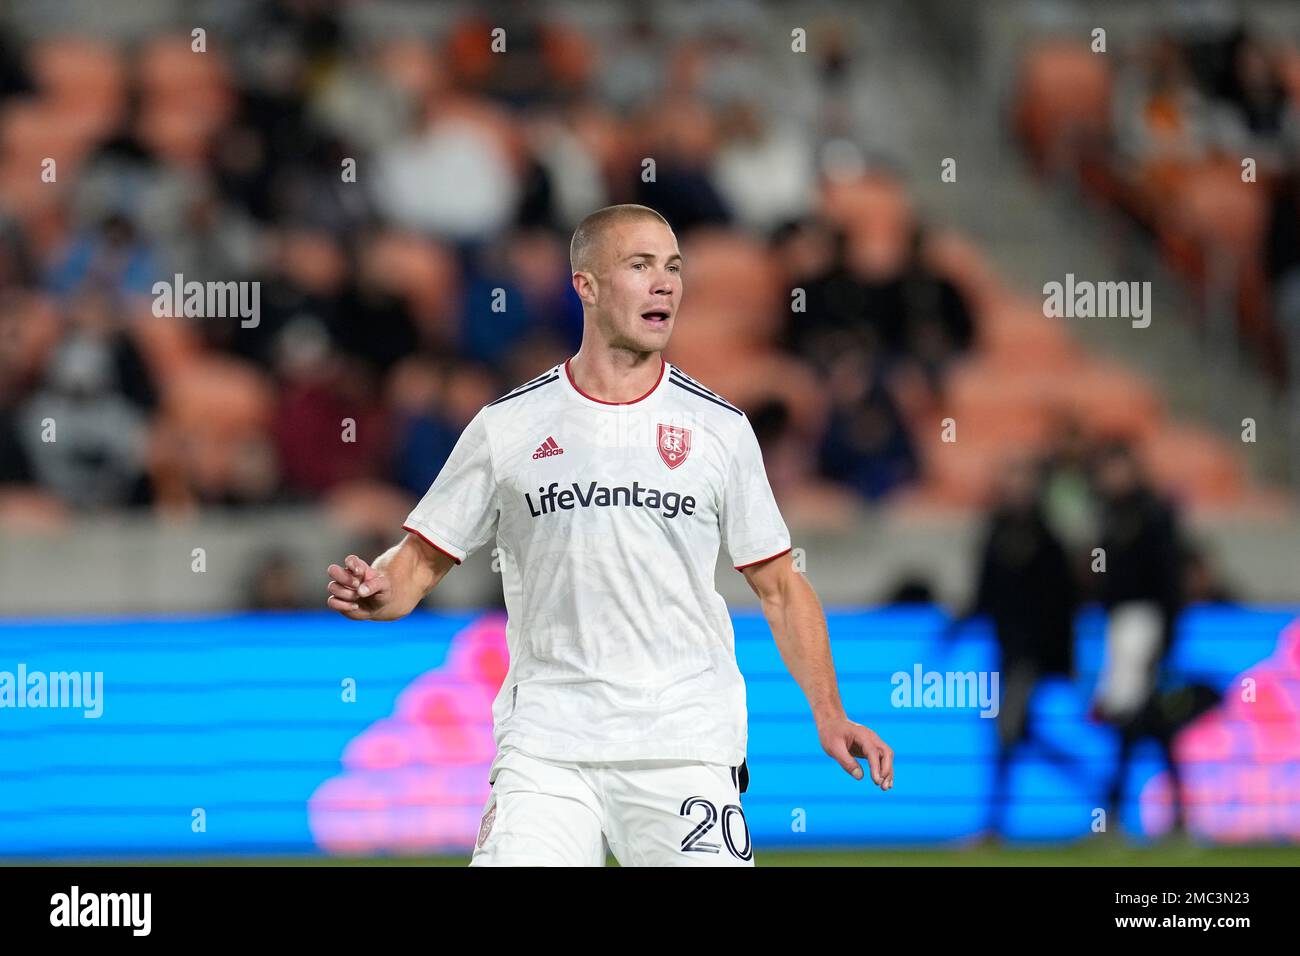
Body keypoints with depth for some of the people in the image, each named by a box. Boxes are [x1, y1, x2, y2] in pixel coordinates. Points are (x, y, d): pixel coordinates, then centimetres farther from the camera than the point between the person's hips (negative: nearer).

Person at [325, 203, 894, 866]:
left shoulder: (719, 429, 7)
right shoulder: (508, 425, 5)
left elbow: (779, 586, 12)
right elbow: (425, 557, 9)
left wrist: (828, 717, 2)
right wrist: (378, 592, -14)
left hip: (685, 740, 1)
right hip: (546, 739, -1)